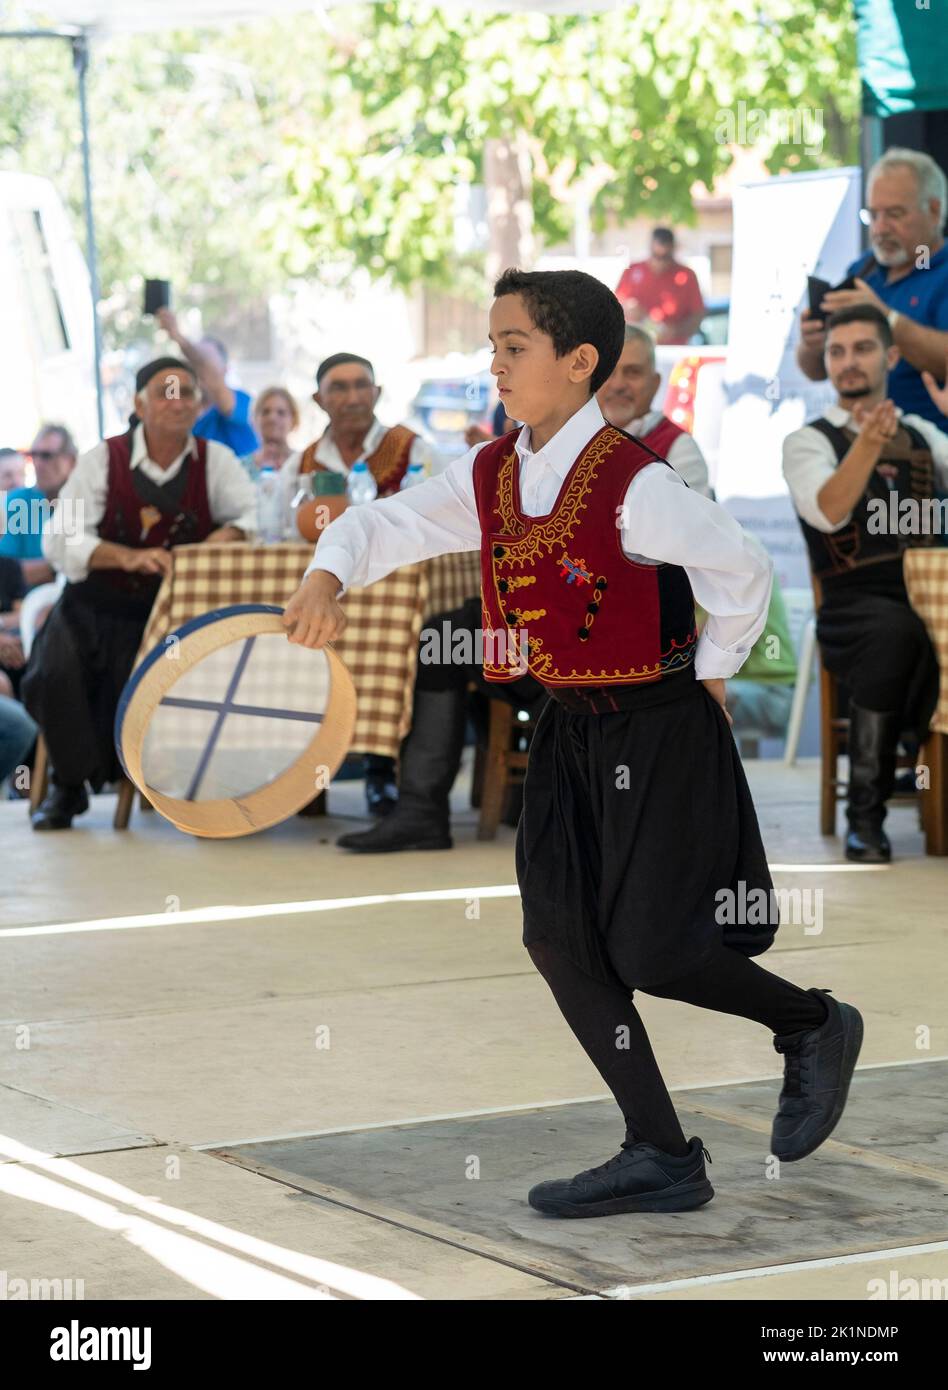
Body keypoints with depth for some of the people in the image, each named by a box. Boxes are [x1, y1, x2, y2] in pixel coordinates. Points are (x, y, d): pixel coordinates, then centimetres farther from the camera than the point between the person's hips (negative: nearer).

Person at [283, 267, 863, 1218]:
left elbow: (741, 570, -14)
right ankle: (659, 1158, 11)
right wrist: (328, 577, -20)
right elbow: (389, 524, 0)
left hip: (657, 729, -7)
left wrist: (710, 675, -2)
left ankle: (815, 1029, 24)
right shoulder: (490, 478, 1)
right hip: (568, 729, 7)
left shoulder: (634, 485, -20)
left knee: (651, 952, -5)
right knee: (558, 935, 2)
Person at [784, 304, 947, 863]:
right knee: (895, 630, -38)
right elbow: (828, 513, -14)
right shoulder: (809, 441, 6)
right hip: (855, 611, -3)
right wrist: (868, 444, -30)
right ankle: (866, 816, -29)